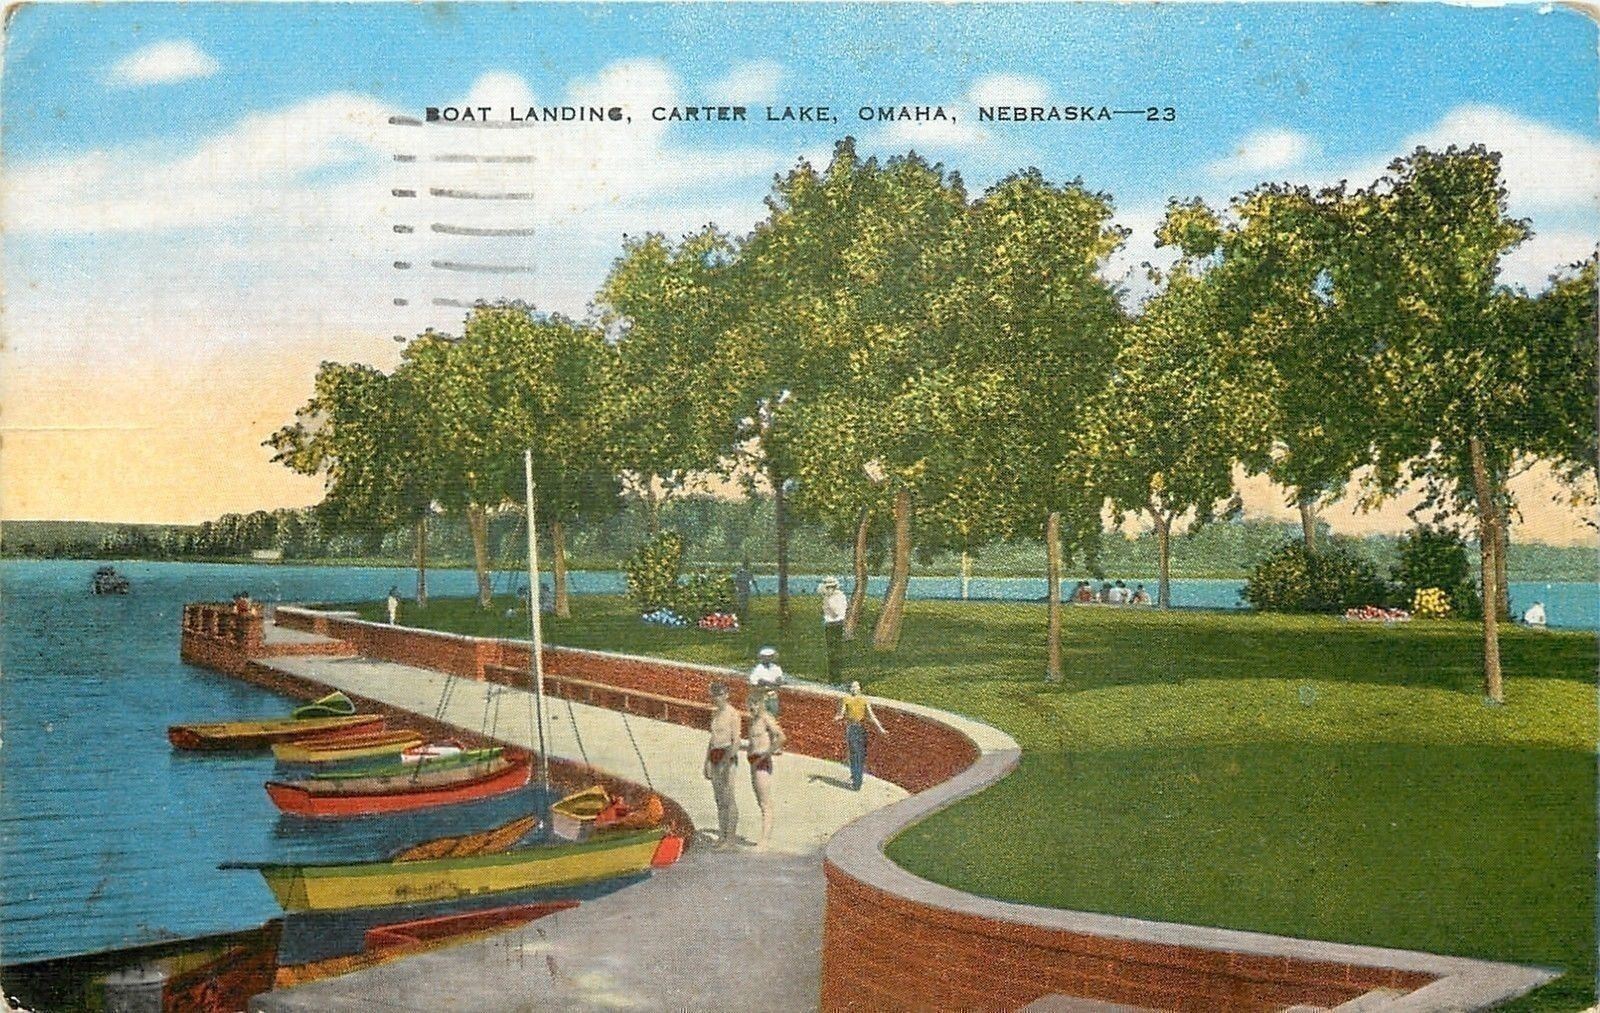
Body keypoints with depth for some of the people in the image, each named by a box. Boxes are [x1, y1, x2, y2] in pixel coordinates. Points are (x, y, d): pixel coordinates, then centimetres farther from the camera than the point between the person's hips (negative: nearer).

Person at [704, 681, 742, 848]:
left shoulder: (732, 714, -11)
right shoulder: (715, 713, 13)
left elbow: (736, 740, -15)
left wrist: (727, 761, -23)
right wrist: (707, 762, 18)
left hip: (728, 757, -8)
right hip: (715, 757, 8)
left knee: (727, 798, -6)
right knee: (719, 798, 8)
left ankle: (731, 836, 0)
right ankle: (722, 835, 13)